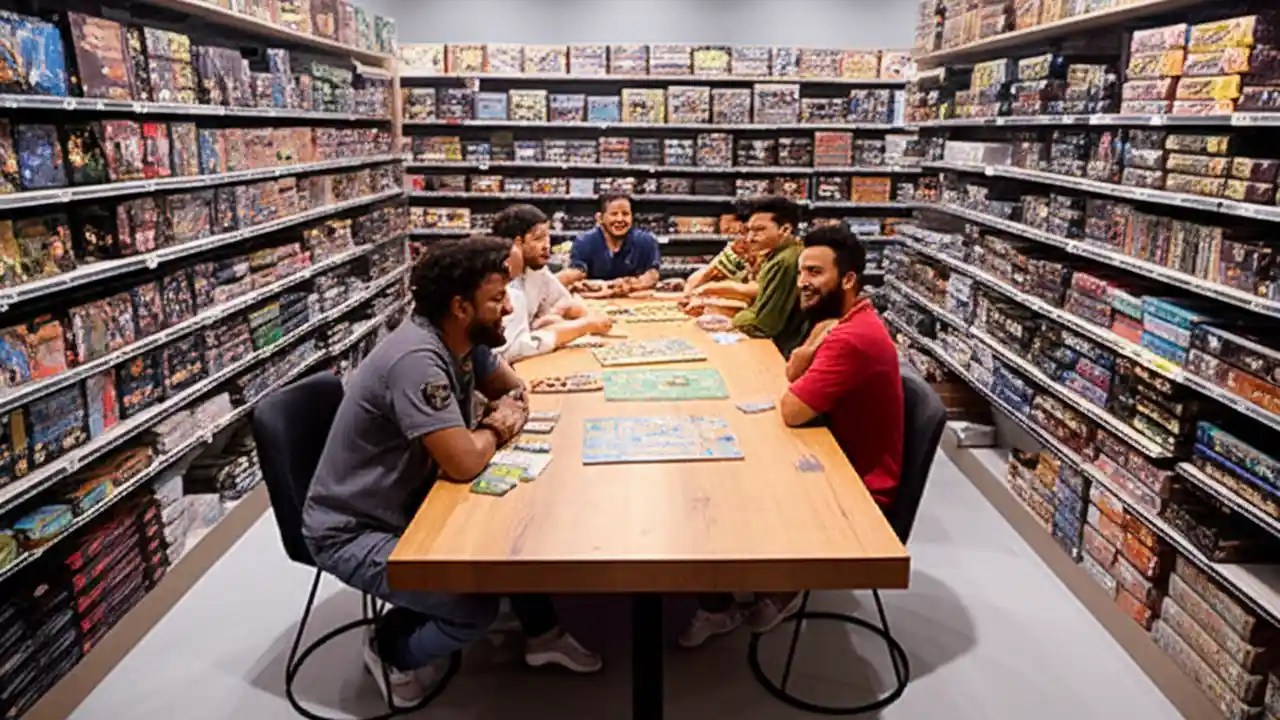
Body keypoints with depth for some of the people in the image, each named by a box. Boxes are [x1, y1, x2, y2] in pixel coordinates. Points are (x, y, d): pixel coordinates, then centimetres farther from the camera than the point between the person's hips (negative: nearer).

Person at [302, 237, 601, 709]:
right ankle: (391, 652, 10)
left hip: (407, 504, 9)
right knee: (477, 609, -20)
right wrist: (496, 427, -13)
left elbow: (514, 390, 11)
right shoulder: (417, 359, -32)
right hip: (352, 532, -9)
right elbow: (463, 463, -36)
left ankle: (542, 635, 22)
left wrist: (503, 420, -13)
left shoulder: (463, 338, -4)